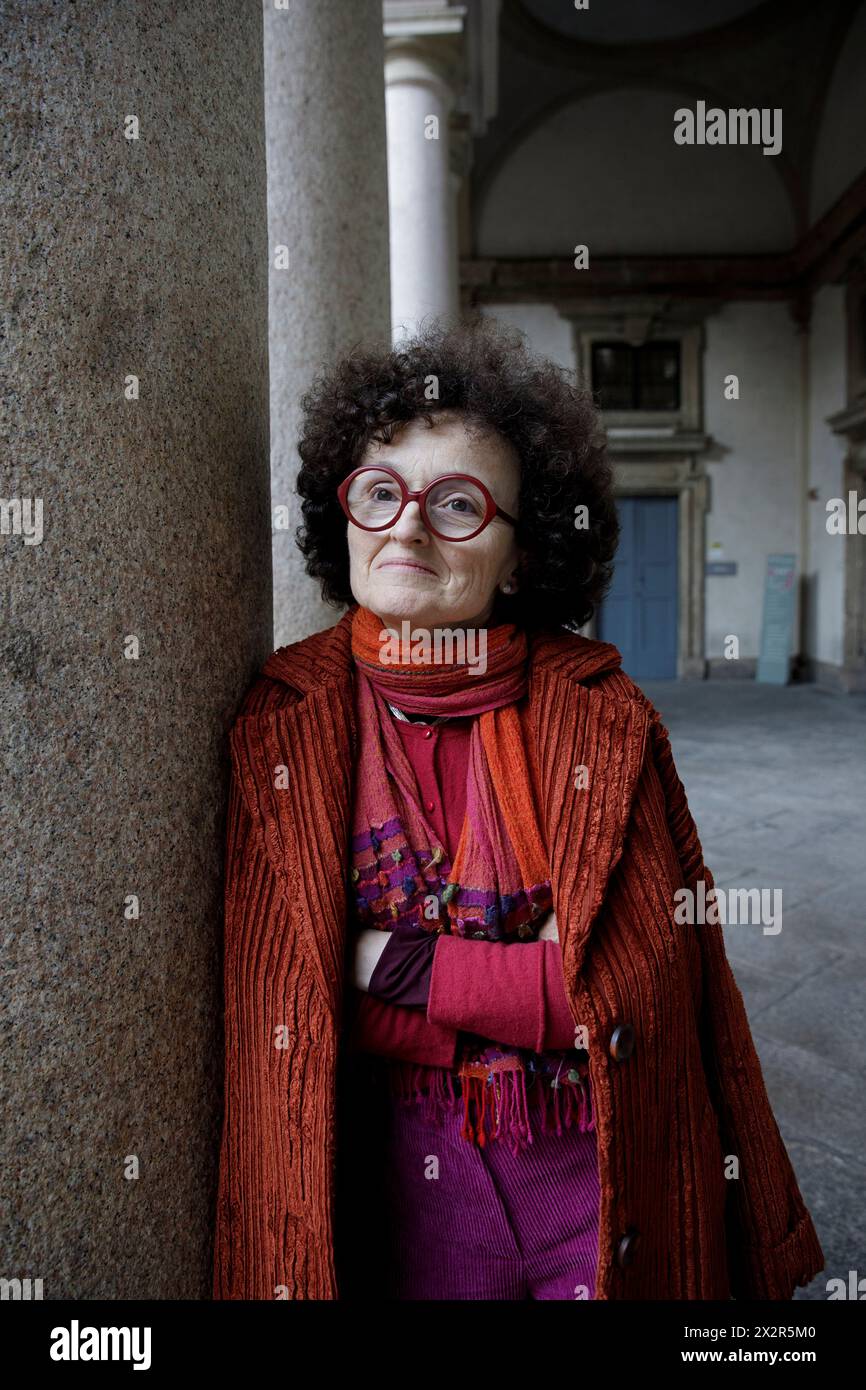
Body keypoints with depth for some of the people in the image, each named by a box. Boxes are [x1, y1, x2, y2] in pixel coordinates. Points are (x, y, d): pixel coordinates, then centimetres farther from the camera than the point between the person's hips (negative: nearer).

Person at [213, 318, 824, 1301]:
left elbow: (643, 981, -13)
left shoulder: (600, 713, -11)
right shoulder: (281, 724, -9)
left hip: (600, 1177, 0)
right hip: (397, 1177, 1)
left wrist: (399, 966, -17)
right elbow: (279, 1001, -7)